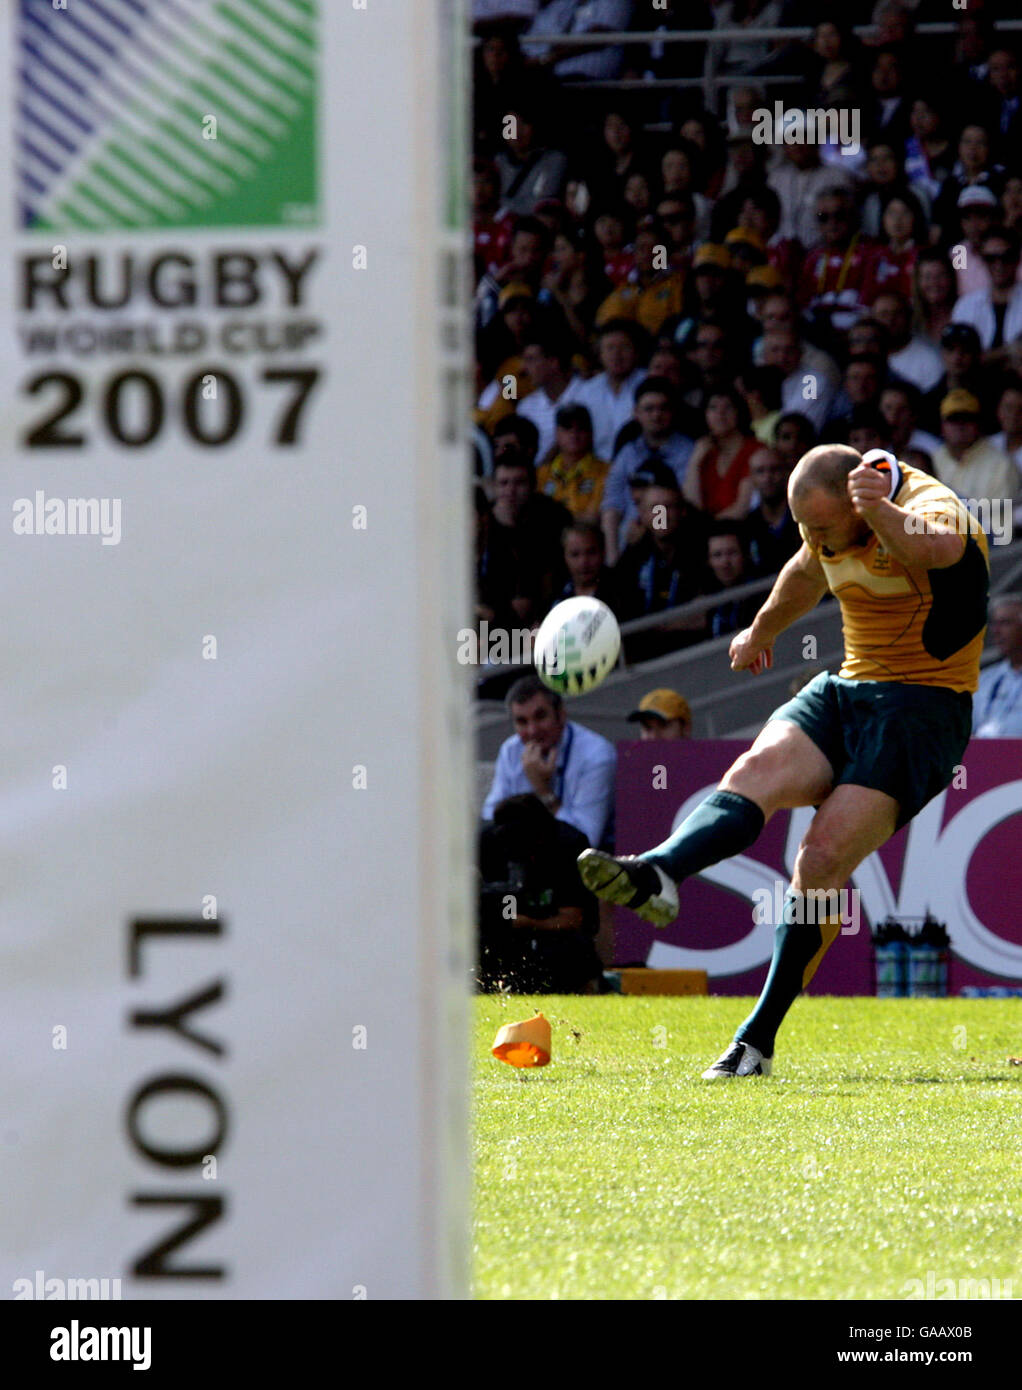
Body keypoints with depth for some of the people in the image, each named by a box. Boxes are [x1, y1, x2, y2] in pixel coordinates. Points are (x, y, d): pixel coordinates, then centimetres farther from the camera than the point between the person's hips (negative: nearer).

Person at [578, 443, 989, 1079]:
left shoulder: (929, 506, -17)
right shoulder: (831, 522, 8)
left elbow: (938, 548, -43)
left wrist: (883, 511, -61)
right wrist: (761, 631, 48)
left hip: (924, 709, -7)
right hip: (844, 690, 7)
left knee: (823, 860, -20)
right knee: (756, 772, -24)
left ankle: (759, 1038, -15)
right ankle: (657, 876, -50)